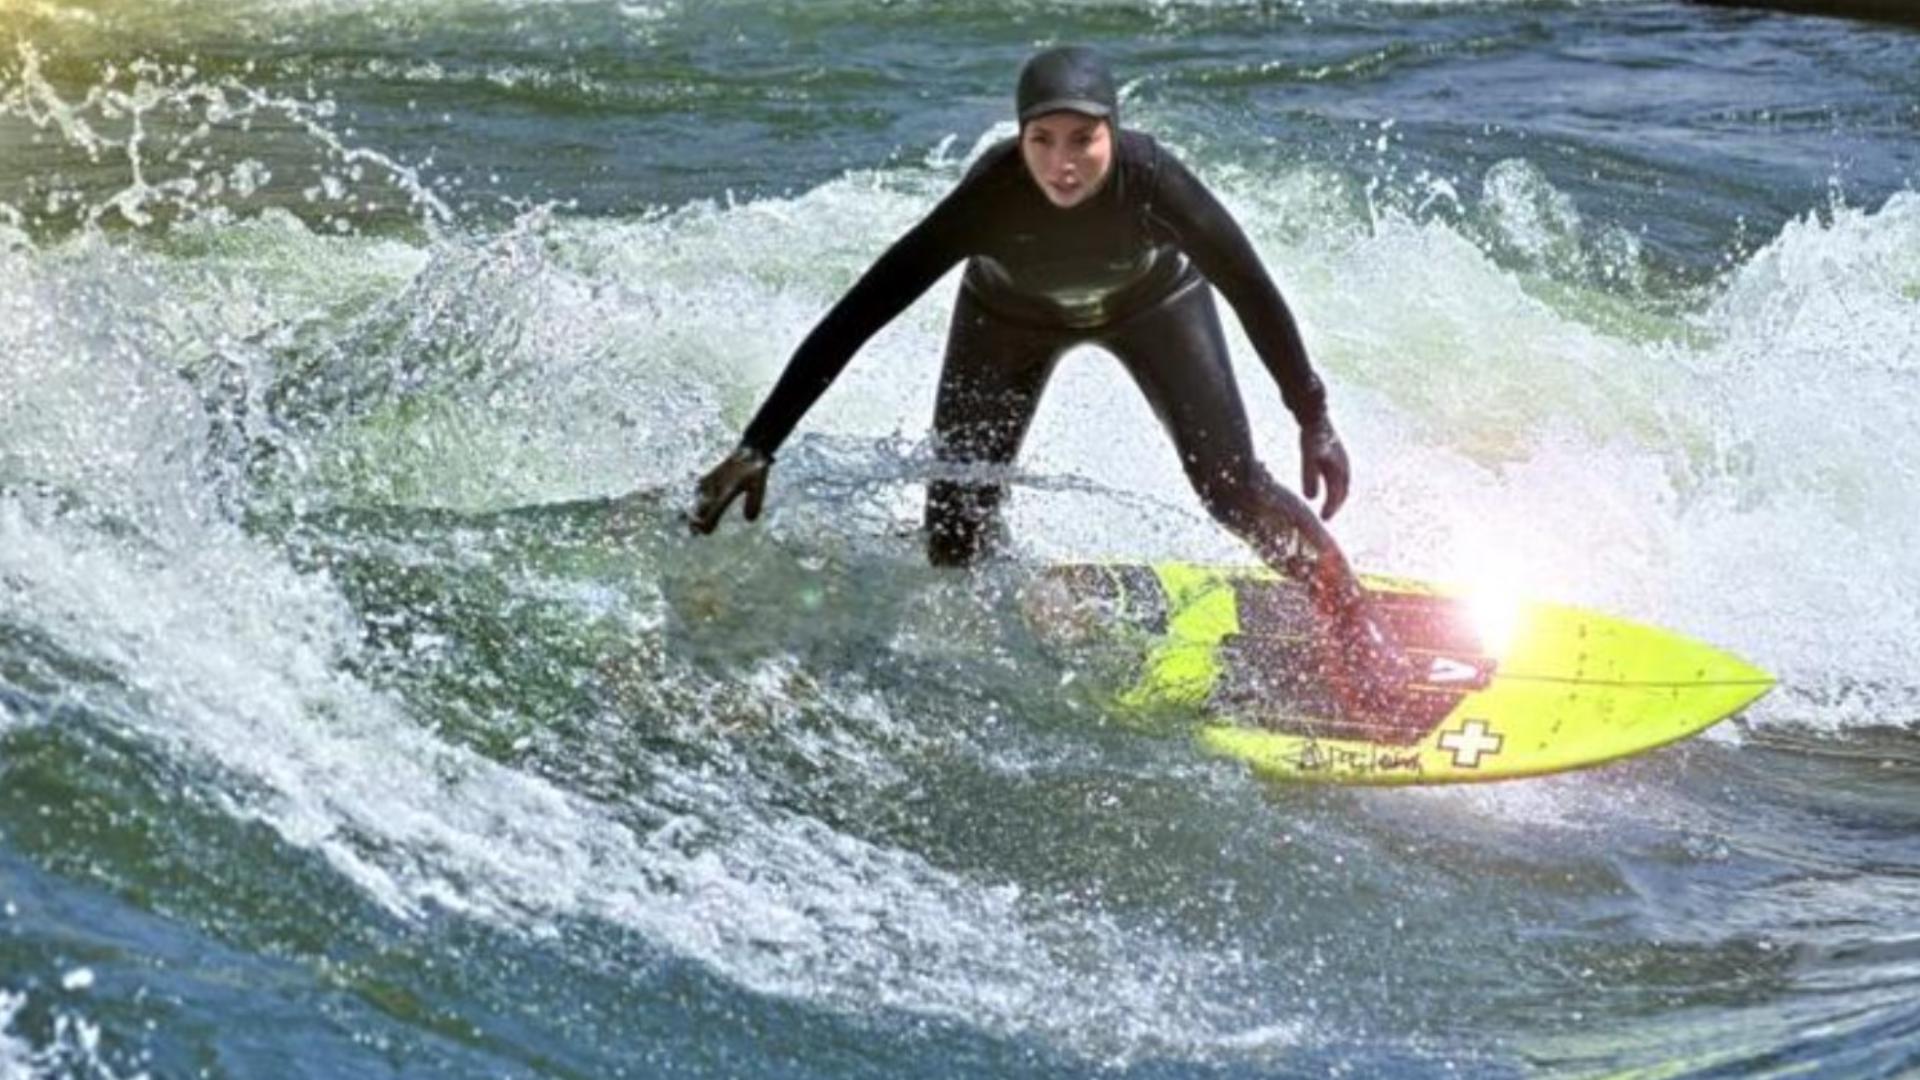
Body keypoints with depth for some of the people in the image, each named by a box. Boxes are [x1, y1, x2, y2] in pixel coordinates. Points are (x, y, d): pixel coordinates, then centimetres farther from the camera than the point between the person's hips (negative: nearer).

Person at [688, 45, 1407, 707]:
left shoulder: (1151, 178, -40)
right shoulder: (991, 197, -41)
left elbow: (1250, 288, -23)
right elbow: (854, 319, -40)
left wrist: (1314, 421, -19)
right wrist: (757, 448, -43)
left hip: (1152, 297, 0)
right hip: (1012, 312, 0)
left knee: (1231, 487, -11)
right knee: (959, 511, -8)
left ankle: (1352, 619, 15)